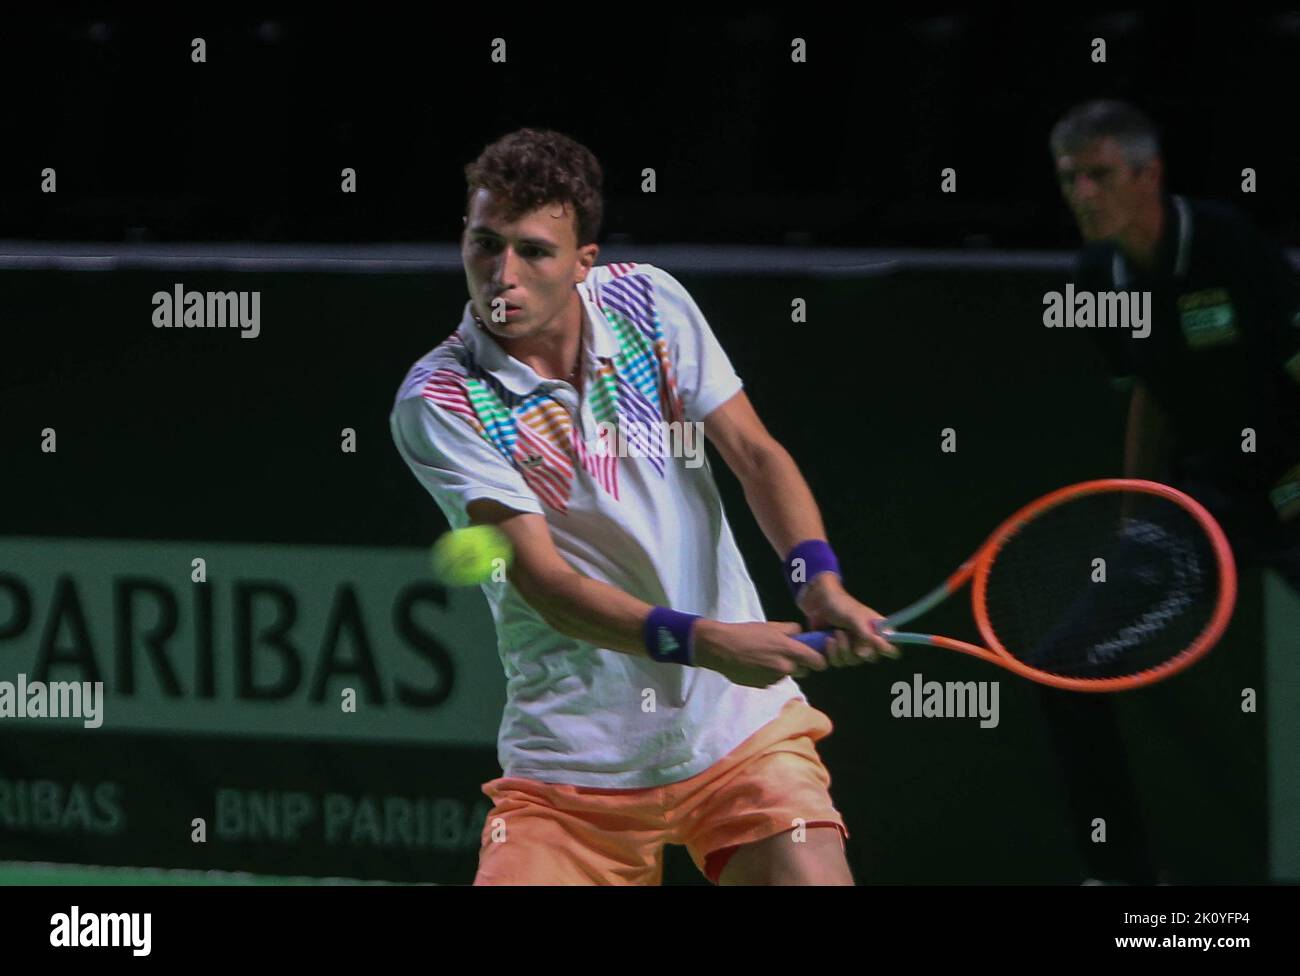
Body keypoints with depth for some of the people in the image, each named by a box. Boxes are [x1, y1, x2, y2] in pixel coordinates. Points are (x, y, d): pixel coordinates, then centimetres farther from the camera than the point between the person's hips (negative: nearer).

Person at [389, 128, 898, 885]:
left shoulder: (650, 303, 1)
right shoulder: (439, 403, -10)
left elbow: (755, 453, 2)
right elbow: (542, 579, -19)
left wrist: (818, 580, -18)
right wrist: (701, 642, -32)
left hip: (741, 732, 2)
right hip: (570, 759, -2)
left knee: (812, 876, -15)